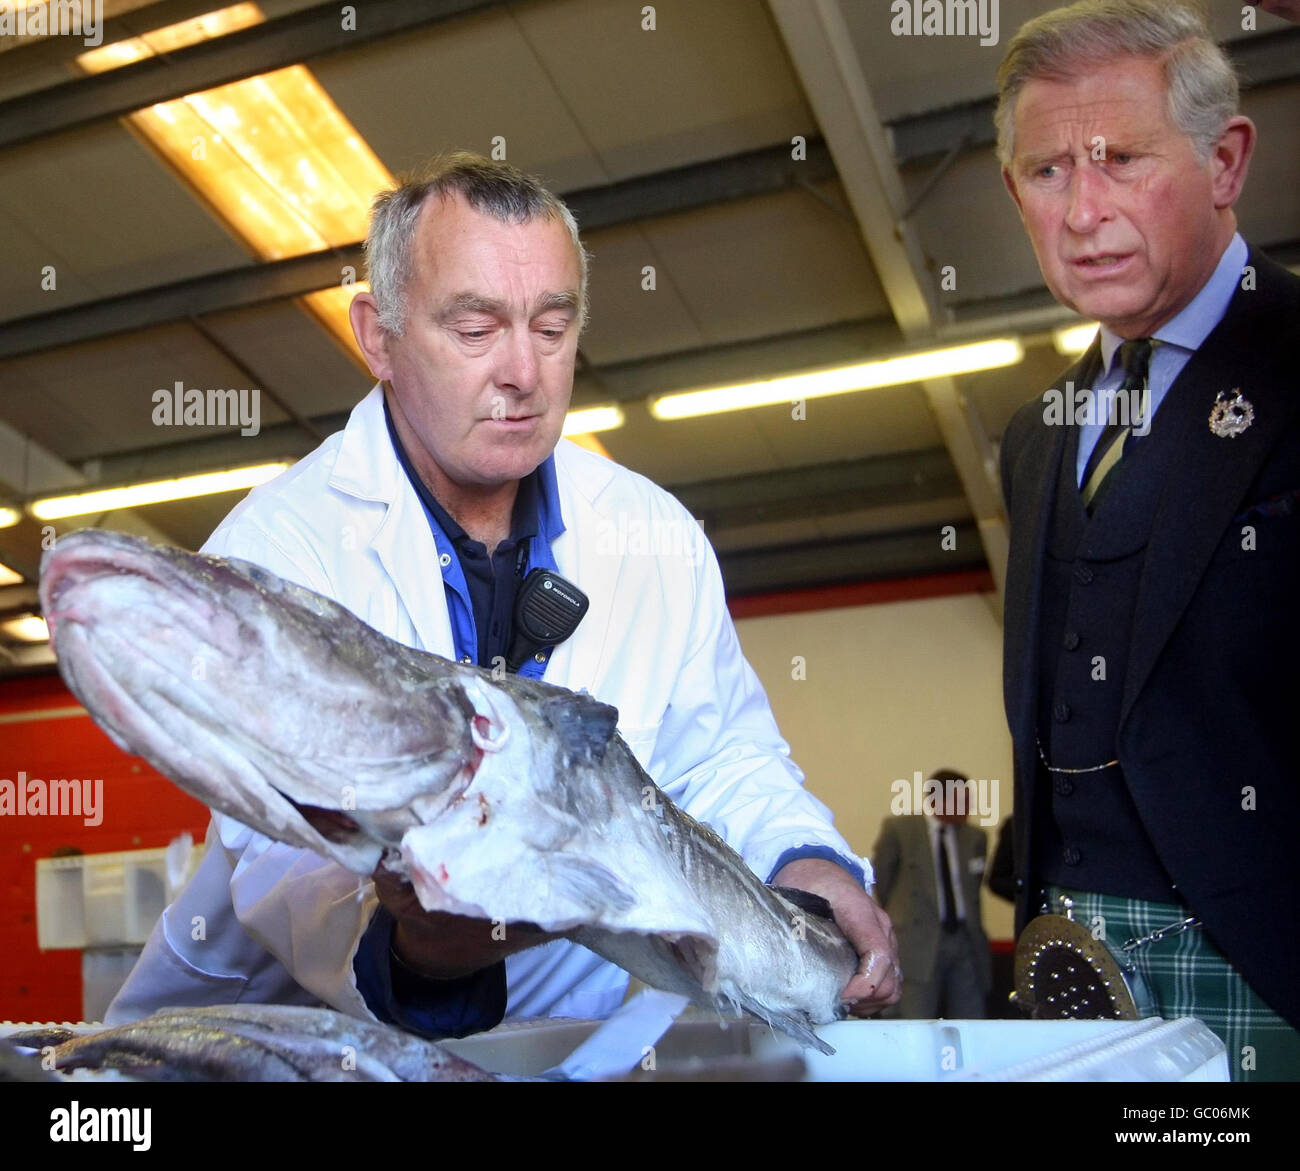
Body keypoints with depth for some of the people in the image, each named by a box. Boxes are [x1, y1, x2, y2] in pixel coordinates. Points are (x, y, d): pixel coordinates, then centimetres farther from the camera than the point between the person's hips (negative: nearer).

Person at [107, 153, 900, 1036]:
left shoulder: (657, 534, 0)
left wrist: (804, 861, -9)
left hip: (568, 1030, 3)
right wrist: (399, 940, -46)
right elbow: (283, 859, -26)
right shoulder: (269, 549, -15)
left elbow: (725, 758, 10)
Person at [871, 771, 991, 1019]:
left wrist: (972, 926, 13)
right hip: (918, 942, -4)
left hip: (965, 941, 4)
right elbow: (880, 878, 5)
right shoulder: (898, 828, -2)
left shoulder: (974, 837, 11)